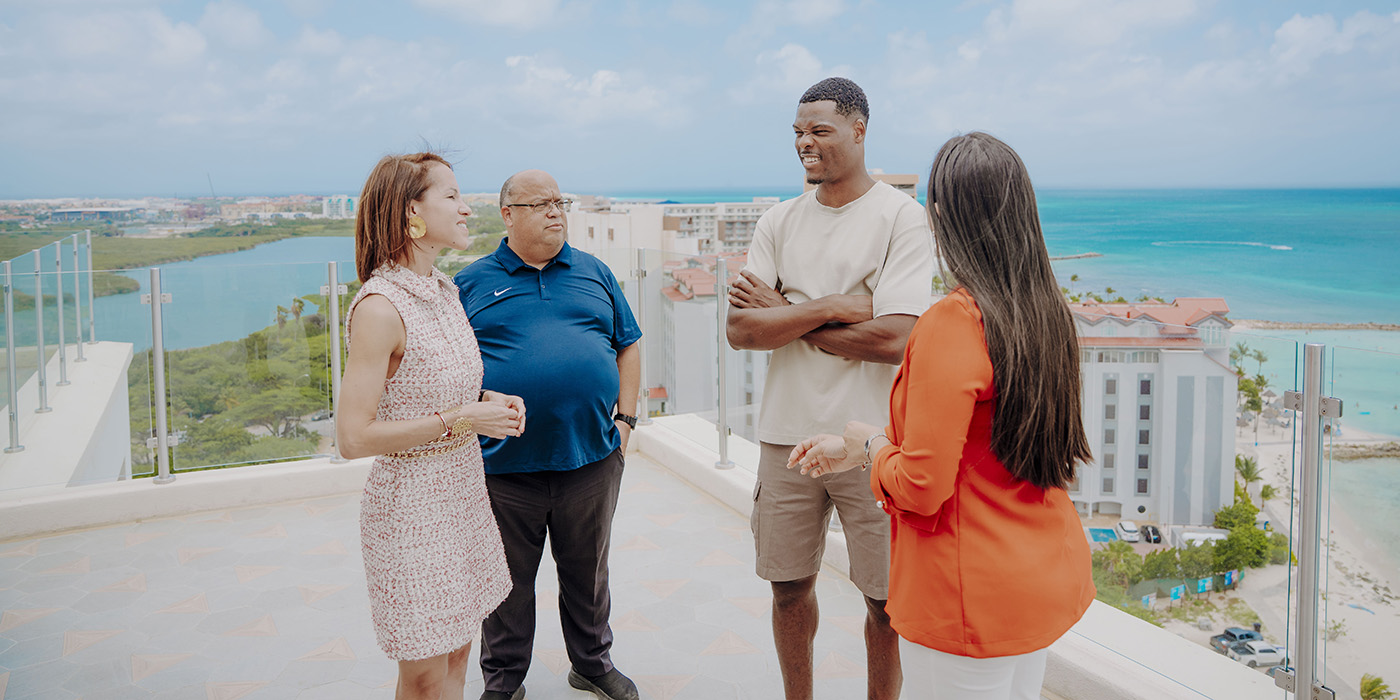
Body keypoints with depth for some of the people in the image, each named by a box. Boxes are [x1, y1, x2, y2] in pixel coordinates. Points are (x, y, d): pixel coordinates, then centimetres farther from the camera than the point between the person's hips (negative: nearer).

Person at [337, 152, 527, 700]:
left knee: (456, 654, 18)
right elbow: (354, 437, -23)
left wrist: (487, 401, 1)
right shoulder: (379, 307, -21)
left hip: (463, 494, 8)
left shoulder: (445, 290, 6)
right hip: (411, 507, -8)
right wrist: (461, 419, -20)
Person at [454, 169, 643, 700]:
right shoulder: (472, 282, 3)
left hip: (591, 455, 2)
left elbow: (628, 346, 14)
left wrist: (625, 417, 5)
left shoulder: (594, 273, 11)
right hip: (505, 462, -2)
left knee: (587, 571, 16)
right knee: (507, 578, 11)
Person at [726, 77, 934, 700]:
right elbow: (740, 331, -2)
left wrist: (783, 316, -8)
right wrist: (832, 307, -13)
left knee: (887, 601, 7)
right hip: (787, 435, 4)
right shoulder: (779, 222, 8)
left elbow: (895, 338, -18)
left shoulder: (902, 217, -6)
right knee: (789, 585, 15)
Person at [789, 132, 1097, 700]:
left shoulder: (951, 325, -23)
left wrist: (872, 445, -1)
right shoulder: (1048, 314, 2)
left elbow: (922, 487, -22)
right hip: (1047, 580, 8)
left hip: (975, 600, -8)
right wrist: (852, 450, 18)